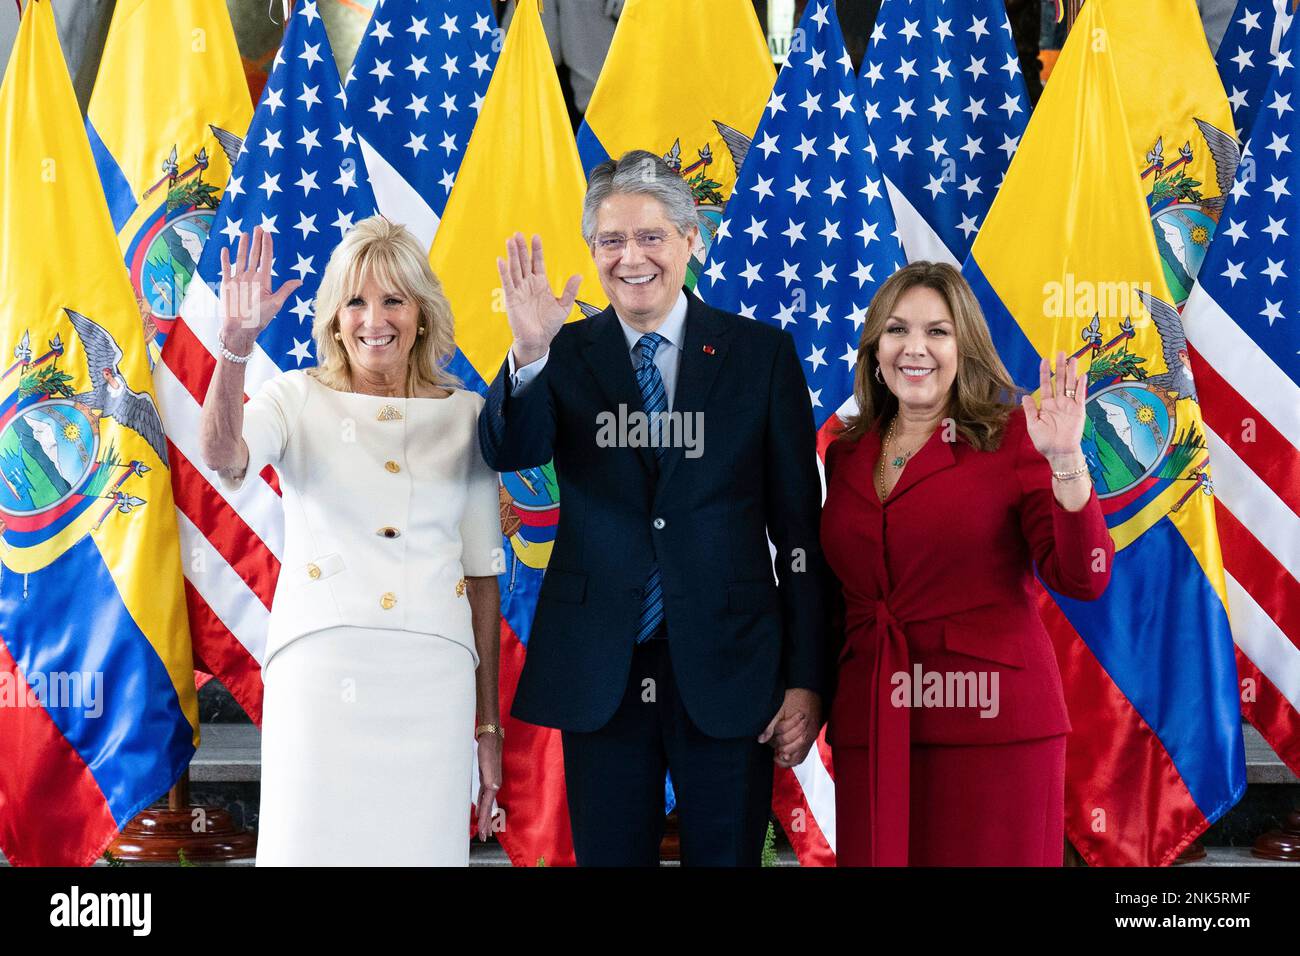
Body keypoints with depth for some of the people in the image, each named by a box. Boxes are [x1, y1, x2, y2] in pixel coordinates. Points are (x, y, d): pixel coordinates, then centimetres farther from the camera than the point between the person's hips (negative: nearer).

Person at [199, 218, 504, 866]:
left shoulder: (466, 415, 9)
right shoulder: (298, 398, 5)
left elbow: (483, 571, 10)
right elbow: (224, 457, -17)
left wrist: (488, 722, 10)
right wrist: (236, 344, -31)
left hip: (434, 672, 2)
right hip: (322, 662, -1)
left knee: (420, 847, 4)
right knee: (312, 847, -1)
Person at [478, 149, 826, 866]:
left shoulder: (762, 354, 1)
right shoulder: (566, 356, 4)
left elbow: (799, 529, 1)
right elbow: (508, 452, -14)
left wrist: (805, 680, -2)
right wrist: (529, 351, -31)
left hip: (728, 672, -1)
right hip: (600, 673, 1)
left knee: (726, 855, 9)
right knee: (608, 855, 12)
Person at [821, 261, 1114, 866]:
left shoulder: (1010, 437, -3)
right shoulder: (847, 454, 10)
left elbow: (1083, 580, -12)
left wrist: (1064, 461, -22)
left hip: (989, 720, -4)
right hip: (870, 730, 4)